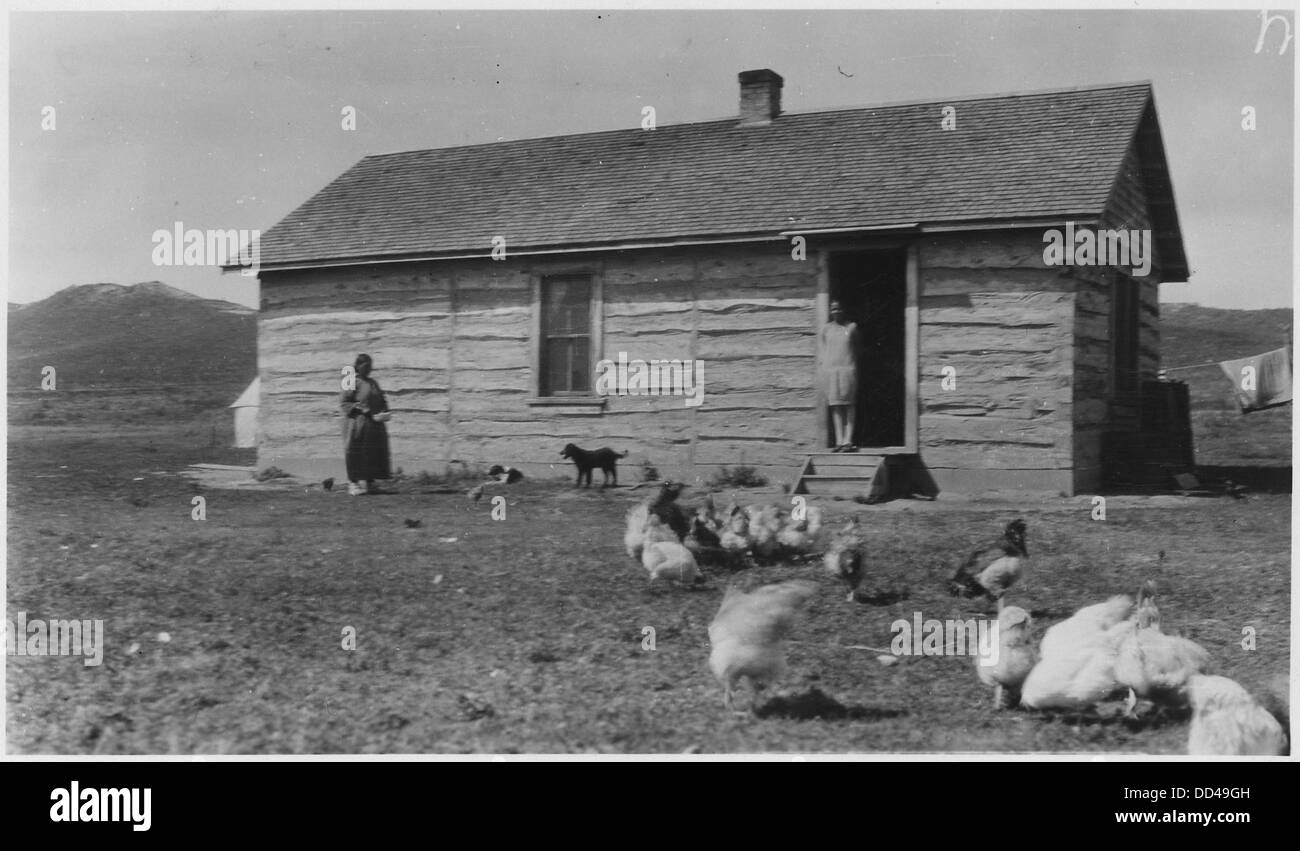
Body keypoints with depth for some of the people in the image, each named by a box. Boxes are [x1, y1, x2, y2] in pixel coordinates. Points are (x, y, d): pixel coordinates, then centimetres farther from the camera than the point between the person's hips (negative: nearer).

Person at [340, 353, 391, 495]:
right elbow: (343, 402, -10)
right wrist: (362, 410, -18)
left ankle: (370, 484, 9)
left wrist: (384, 413, 0)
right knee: (356, 455, -5)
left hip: (375, 425, 7)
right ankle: (353, 484, 0)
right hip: (357, 424, -7)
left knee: (375, 455, 4)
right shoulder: (353, 383, -5)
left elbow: (382, 401, 20)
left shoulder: (373, 383, 15)